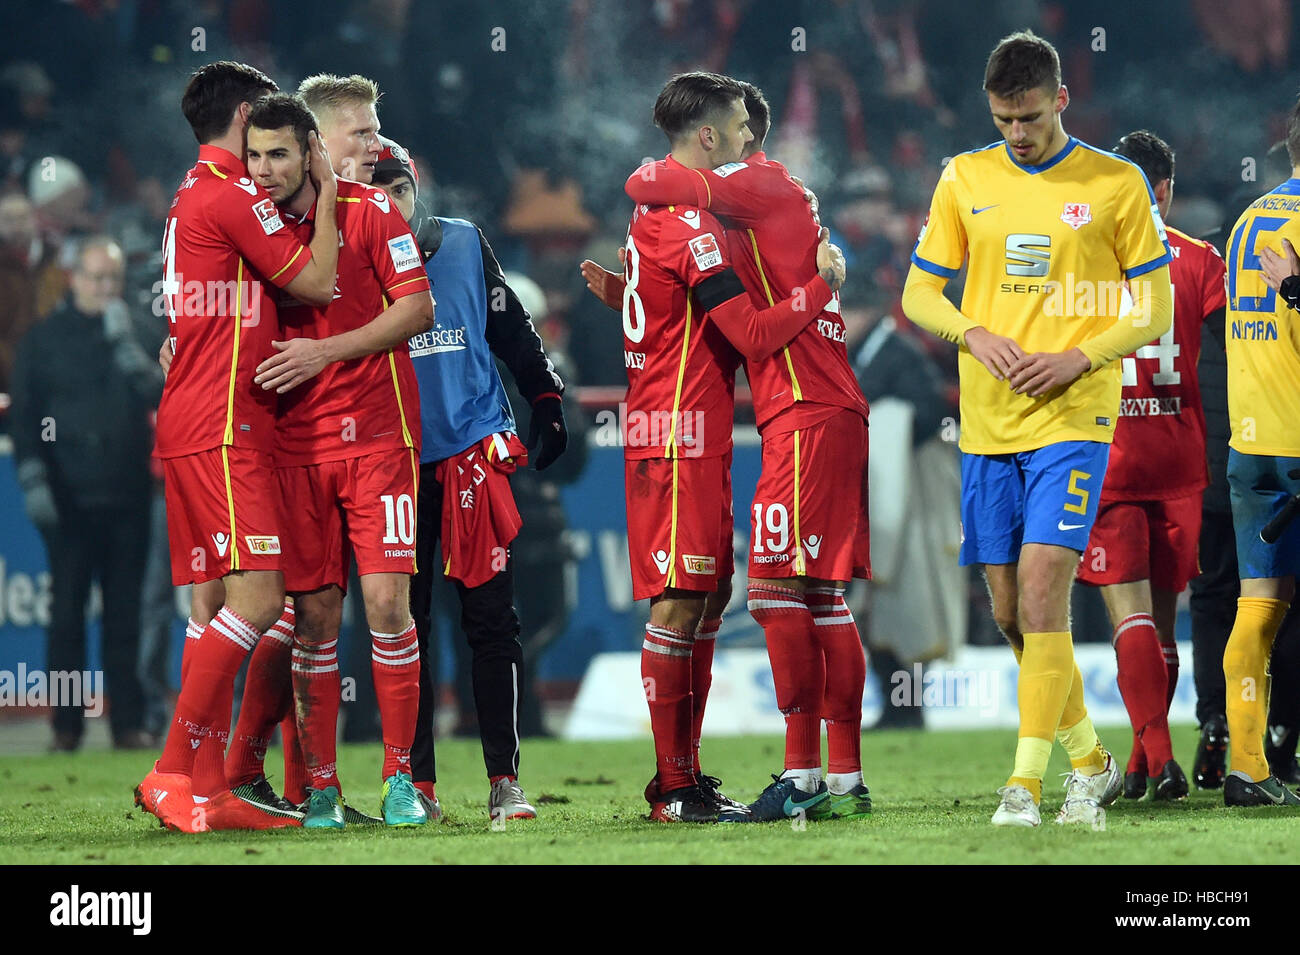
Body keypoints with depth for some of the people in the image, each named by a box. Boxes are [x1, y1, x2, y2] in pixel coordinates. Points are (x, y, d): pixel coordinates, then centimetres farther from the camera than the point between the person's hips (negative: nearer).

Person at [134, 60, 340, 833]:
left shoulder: (194, 196, 20)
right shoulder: (232, 194, -10)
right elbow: (316, 282, -10)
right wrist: (326, 190, 0)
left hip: (194, 425, 10)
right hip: (221, 427, -10)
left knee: (214, 603, 6)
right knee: (257, 595, -14)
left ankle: (209, 790, 4)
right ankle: (175, 772, -17)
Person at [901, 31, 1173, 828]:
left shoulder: (1117, 184, -1)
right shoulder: (965, 180, 8)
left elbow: (1156, 311, 2)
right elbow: (919, 294, 12)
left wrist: (1078, 359, -13)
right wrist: (975, 336, -9)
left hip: (1074, 417, -4)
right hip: (987, 424, 4)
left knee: (1042, 589, -17)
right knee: (1010, 610, 7)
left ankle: (1026, 783, -14)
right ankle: (1092, 762, 25)